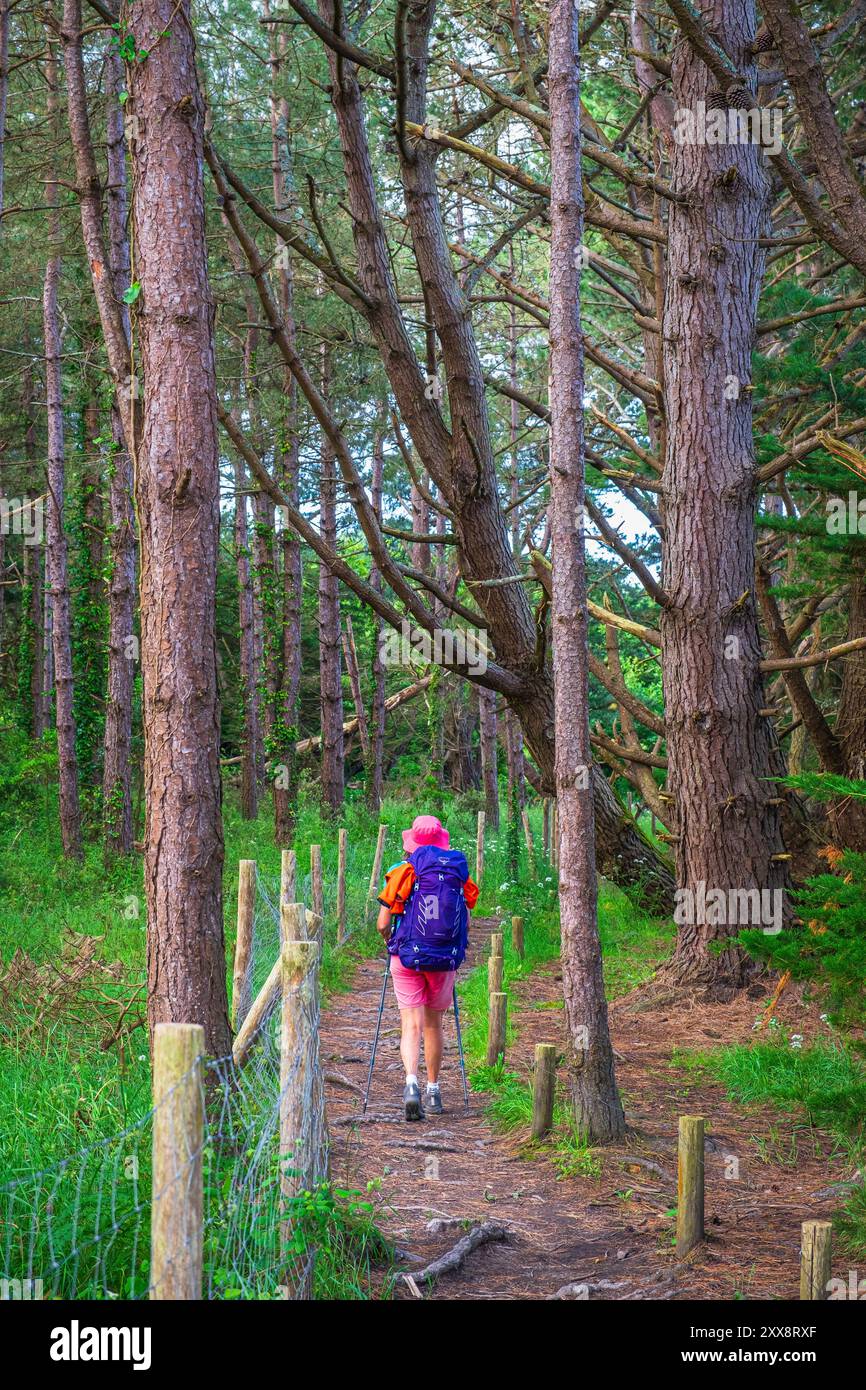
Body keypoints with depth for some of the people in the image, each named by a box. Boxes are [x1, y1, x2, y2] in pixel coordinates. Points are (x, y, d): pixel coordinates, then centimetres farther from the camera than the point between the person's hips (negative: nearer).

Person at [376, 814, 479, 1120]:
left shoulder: (403, 872, -5)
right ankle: (433, 1091, 25)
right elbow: (467, 923, 8)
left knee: (411, 1025, -3)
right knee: (433, 1025, 17)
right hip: (445, 959, 3)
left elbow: (383, 924, -4)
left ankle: (411, 1083, -25)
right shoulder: (458, 873, 3)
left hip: (407, 957, -2)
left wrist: (391, 941, 18)